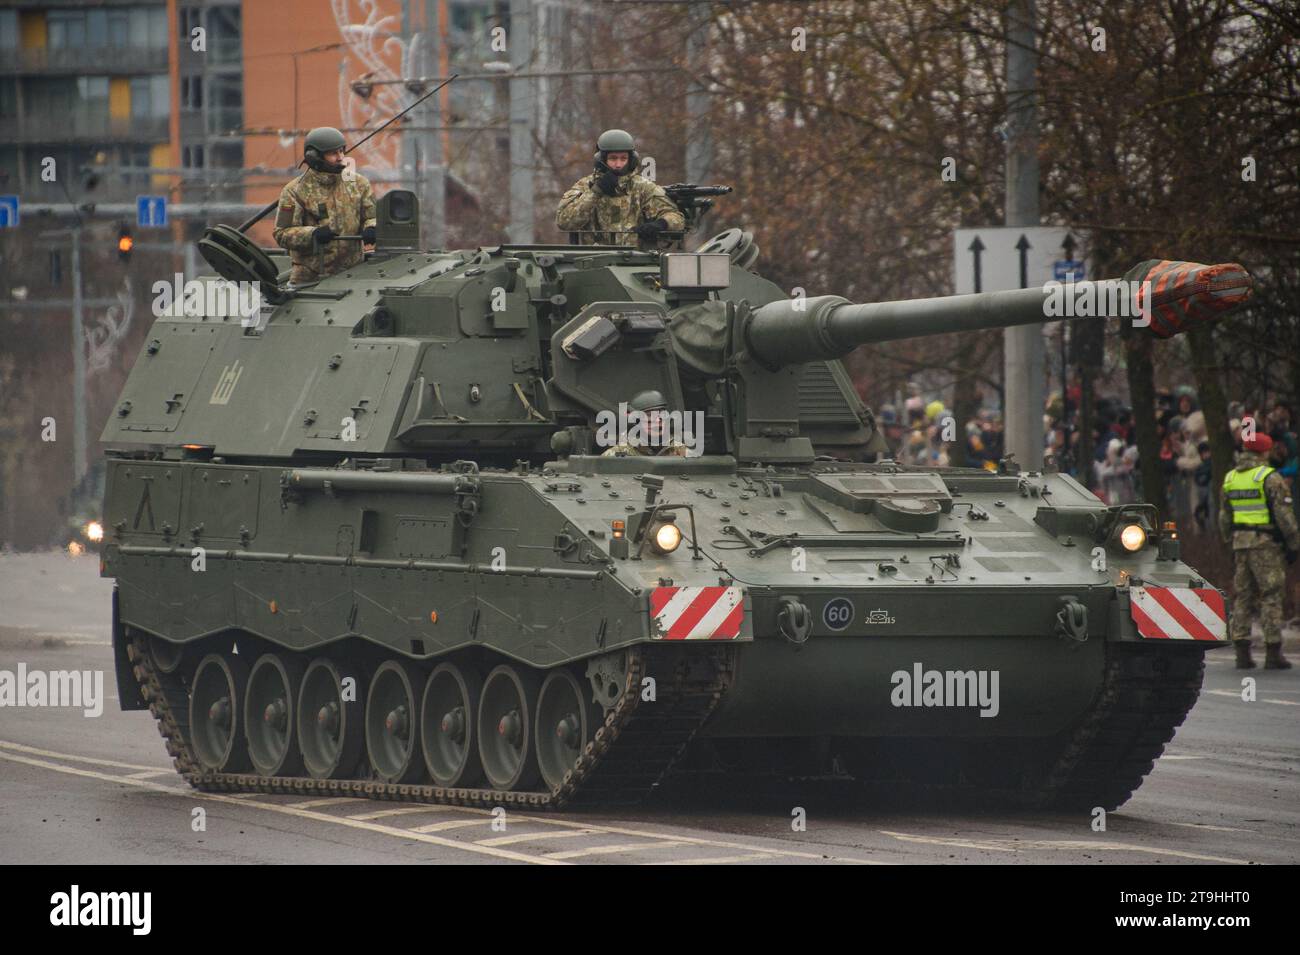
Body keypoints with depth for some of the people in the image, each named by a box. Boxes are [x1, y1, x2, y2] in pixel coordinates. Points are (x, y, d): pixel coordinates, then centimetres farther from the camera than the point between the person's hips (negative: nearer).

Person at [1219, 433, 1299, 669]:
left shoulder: (1229, 479, 11)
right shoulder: (1270, 478, -9)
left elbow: (1224, 517, 16)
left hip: (1240, 543, 6)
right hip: (1266, 543, -6)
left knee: (1243, 597, 10)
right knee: (1271, 597, -2)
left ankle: (1242, 653, 6)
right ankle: (1273, 654, -4)